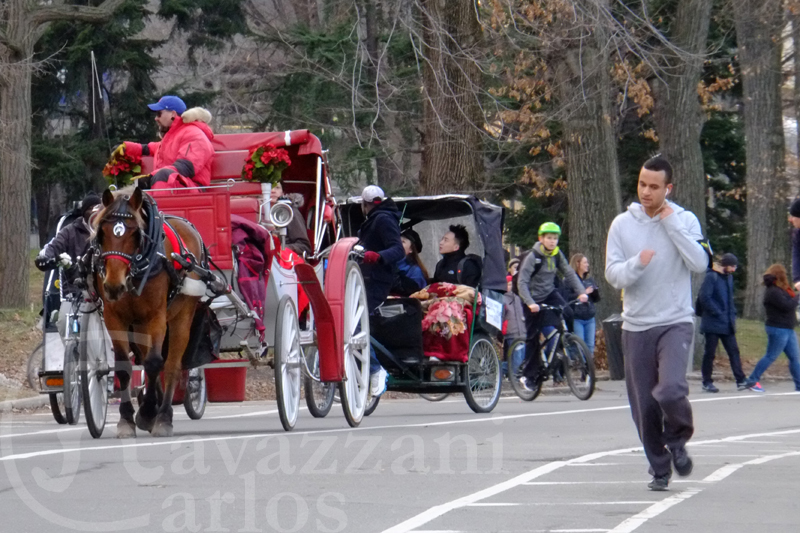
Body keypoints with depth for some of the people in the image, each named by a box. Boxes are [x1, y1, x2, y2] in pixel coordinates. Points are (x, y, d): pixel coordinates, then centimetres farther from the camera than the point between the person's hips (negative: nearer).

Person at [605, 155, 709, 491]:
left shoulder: (684, 221, 0)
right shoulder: (622, 224, 3)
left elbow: (700, 264, -13)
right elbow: (612, 274, -2)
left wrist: (671, 223, -14)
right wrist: (636, 263, -22)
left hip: (676, 322, -2)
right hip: (636, 326, 2)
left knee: (671, 390, -23)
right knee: (644, 406, 4)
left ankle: (677, 438, 8)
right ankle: (660, 469, 23)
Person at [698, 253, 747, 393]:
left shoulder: (728, 277, 13)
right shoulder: (711, 277, -12)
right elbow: (704, 297, -19)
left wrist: (732, 313, 10)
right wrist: (717, 313, -17)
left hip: (727, 323, 7)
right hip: (713, 323, -7)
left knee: (734, 350, 2)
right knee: (710, 353, 1)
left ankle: (740, 381, 0)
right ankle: (707, 382, 8)